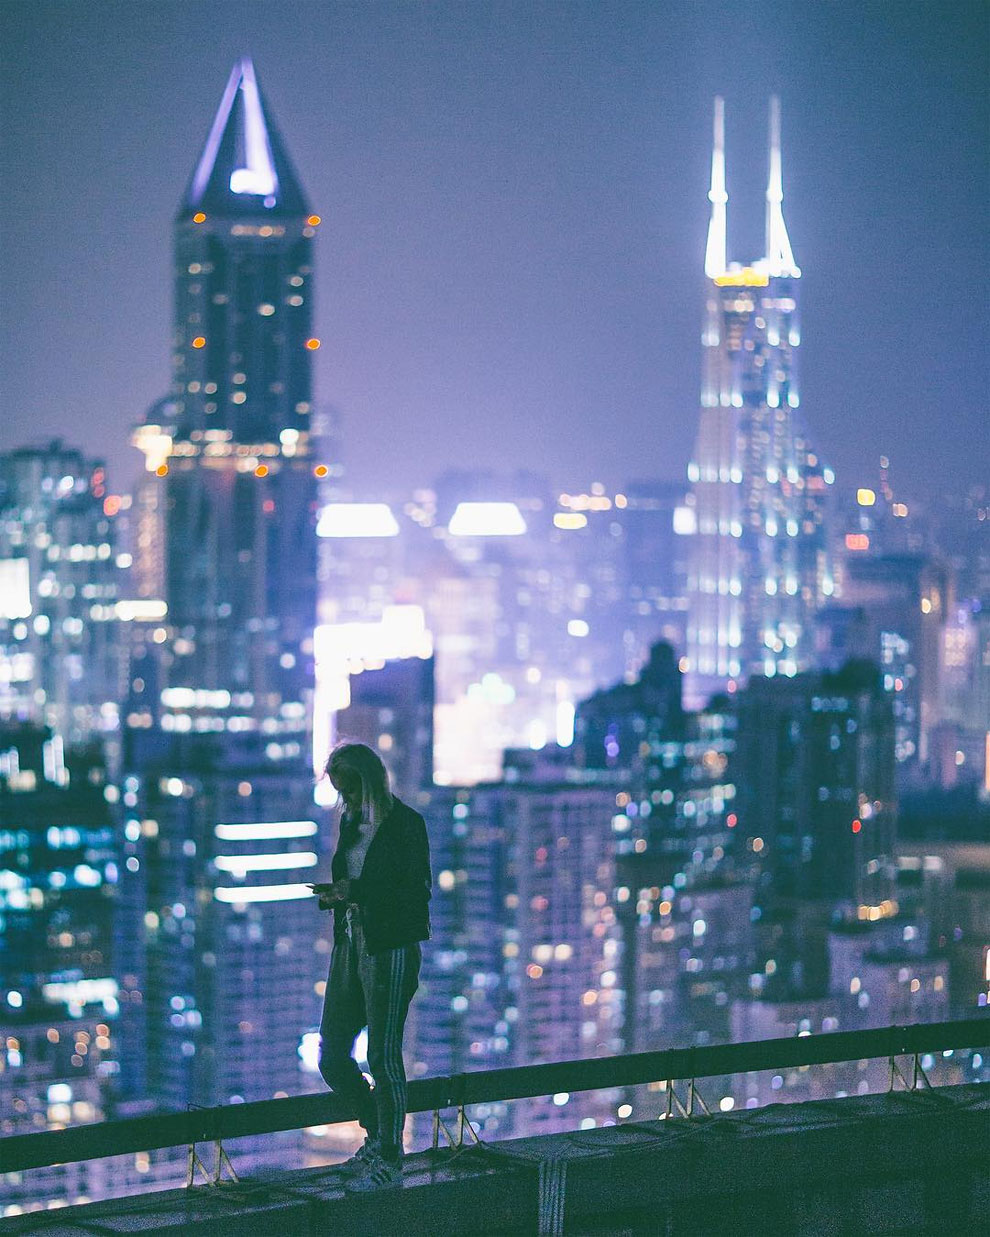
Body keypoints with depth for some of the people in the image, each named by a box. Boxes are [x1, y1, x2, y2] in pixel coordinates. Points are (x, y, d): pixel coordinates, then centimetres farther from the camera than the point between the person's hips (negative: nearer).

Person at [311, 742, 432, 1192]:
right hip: (351, 945, 8)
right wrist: (333, 895, -3)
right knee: (332, 1057, 8)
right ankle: (378, 1136, 26)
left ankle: (390, 1161, 5)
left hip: (390, 950, -8)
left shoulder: (405, 824, -10)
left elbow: (418, 893, -14)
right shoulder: (351, 822, 12)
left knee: (383, 1057, -4)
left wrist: (357, 891, -23)